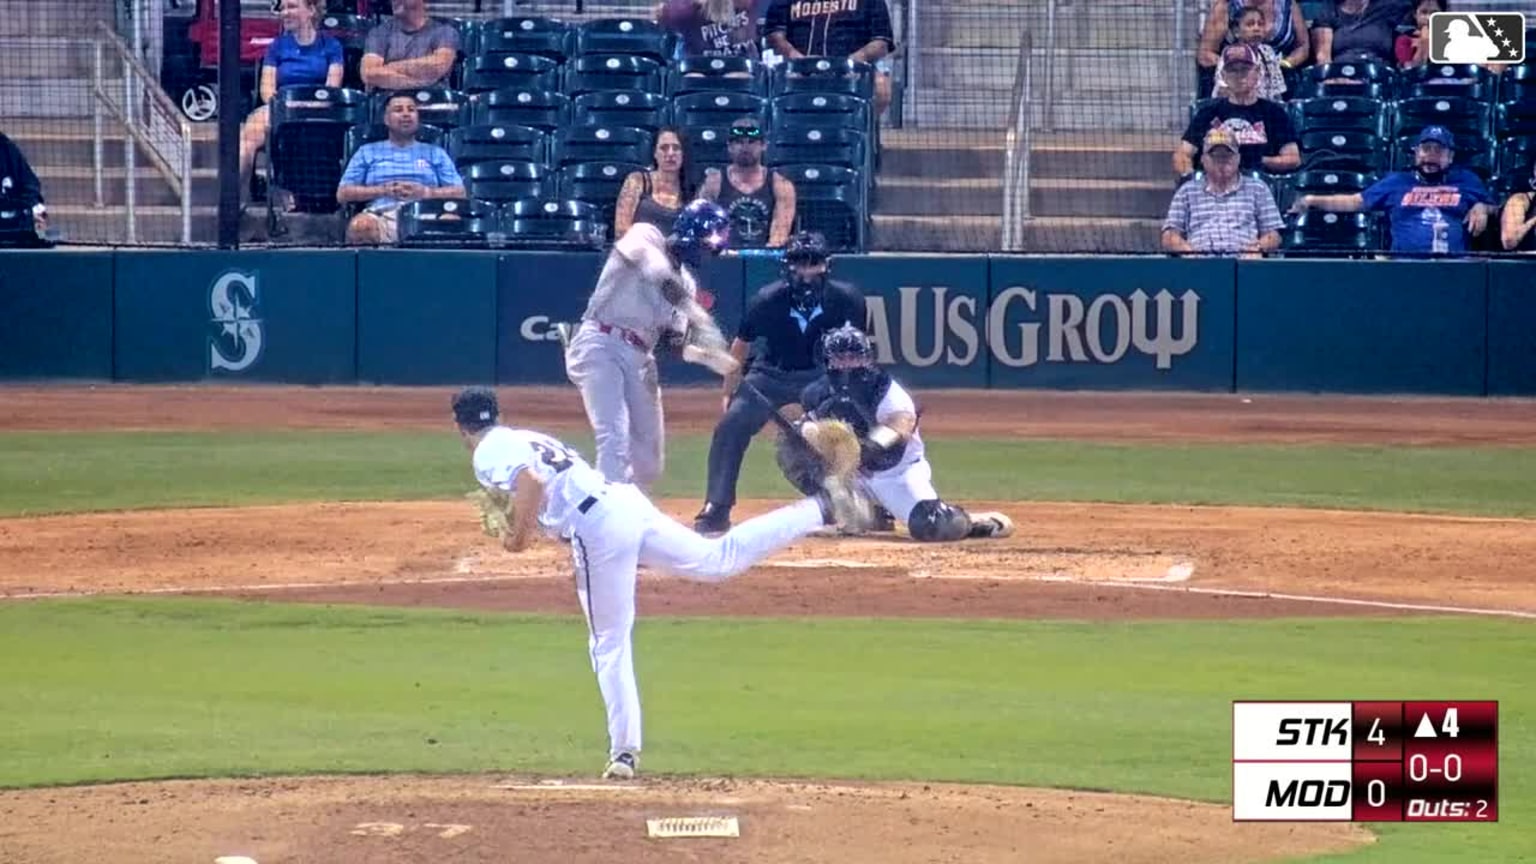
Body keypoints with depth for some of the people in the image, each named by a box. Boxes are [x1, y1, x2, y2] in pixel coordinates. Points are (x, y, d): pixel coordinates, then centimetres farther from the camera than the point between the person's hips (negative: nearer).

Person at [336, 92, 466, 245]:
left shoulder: (435, 153, 26)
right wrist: (382, 190, 0)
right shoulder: (367, 152, 25)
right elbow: (343, 193, 15)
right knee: (360, 226, -40)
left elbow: (459, 192, 15)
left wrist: (425, 192, -3)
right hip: (382, 216, -1)